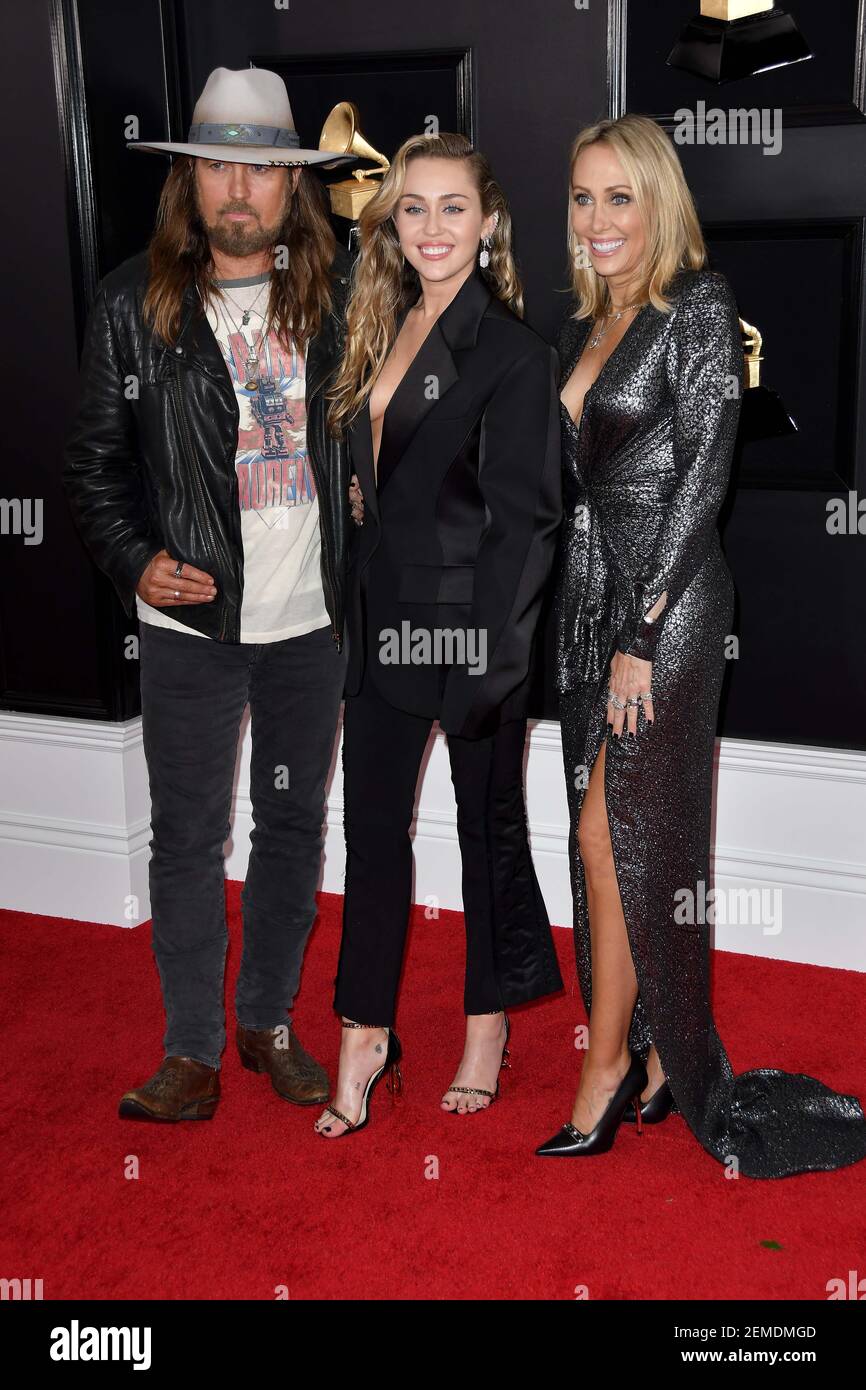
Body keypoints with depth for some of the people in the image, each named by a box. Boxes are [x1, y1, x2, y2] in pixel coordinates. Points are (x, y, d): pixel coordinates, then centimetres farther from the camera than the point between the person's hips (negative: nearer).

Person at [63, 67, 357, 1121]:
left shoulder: (336, 292, 3)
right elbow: (94, 460, 2)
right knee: (188, 835, 5)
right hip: (191, 620, -2)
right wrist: (134, 558, -12)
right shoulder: (134, 303, -2)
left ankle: (269, 1020, 31)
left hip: (312, 618, 2)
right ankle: (193, 1047, 20)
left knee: (293, 823, 13)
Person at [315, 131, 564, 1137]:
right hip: (382, 612, 7)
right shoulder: (384, 331, 12)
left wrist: (494, 650, -18)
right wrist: (360, 596, 10)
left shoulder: (512, 351, -10)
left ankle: (488, 1025, 26)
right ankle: (365, 1036, 20)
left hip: (471, 618, -6)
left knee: (487, 821, 8)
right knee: (371, 821, 8)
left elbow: (525, 517, -14)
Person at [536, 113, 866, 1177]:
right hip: (587, 594, 8)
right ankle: (655, 1062, 21)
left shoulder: (698, 308, -8)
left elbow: (703, 476, -14)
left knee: (610, 834, -7)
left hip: (668, 601, -7)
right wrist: (593, 621, 11)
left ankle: (607, 1063, 7)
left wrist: (642, 632, -18)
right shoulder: (584, 322, 14)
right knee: (632, 840, 10)